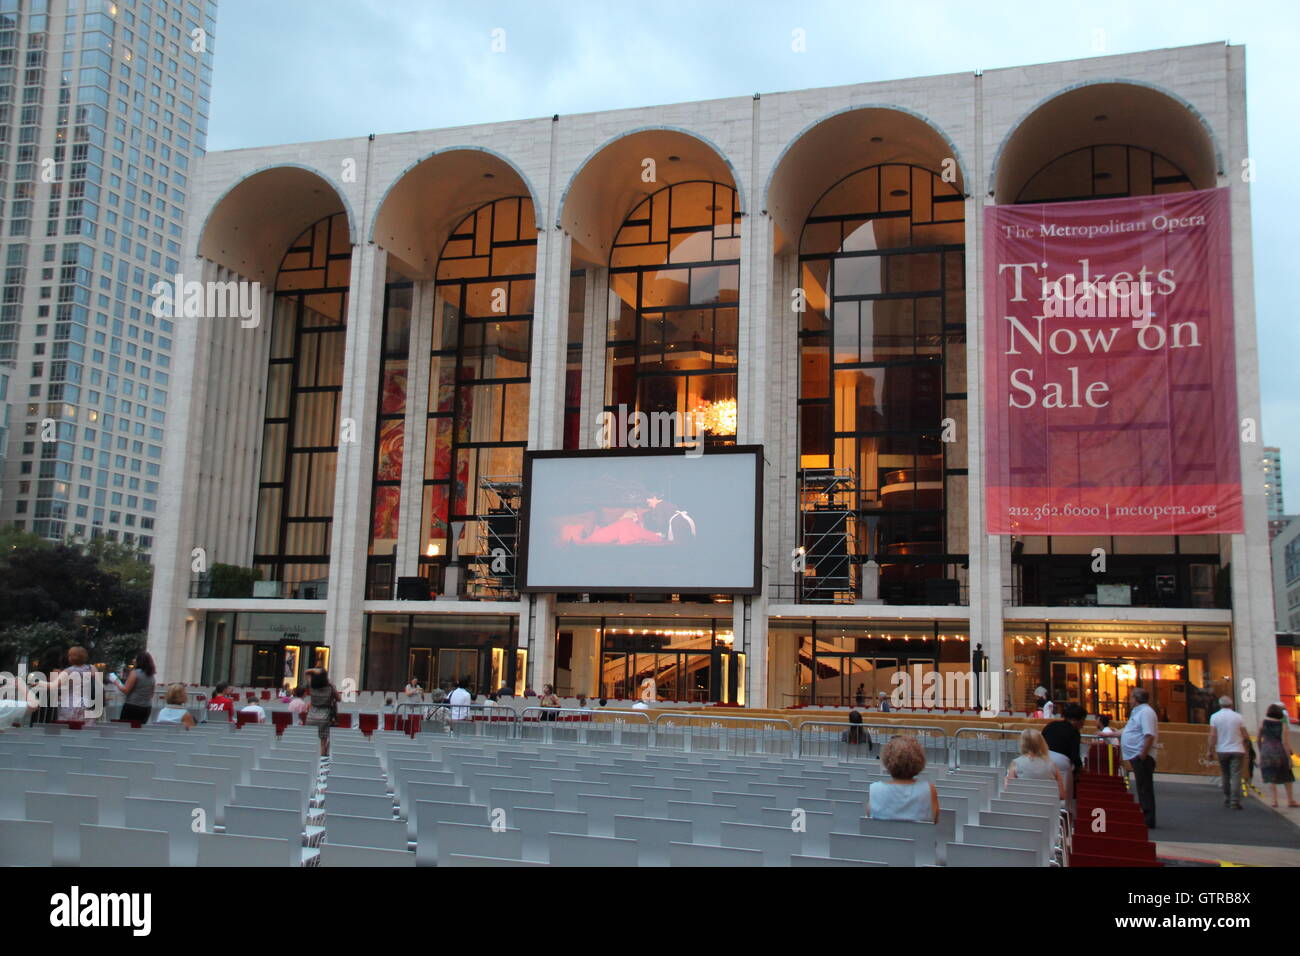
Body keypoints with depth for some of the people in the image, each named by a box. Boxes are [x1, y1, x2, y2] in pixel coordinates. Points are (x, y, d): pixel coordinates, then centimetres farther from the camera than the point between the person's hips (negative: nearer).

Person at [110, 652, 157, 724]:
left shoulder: (135, 672, -11)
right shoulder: (151, 676, 6)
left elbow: (126, 690, -10)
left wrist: (117, 684, 4)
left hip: (132, 707, -6)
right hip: (146, 708, 6)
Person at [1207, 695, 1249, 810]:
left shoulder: (1215, 717, -2)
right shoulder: (1238, 716, -1)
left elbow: (1212, 735, -7)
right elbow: (1244, 736, 1)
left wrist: (1210, 750, -3)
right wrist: (1245, 748, 19)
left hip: (1222, 750, 1)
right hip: (1237, 750, -1)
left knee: (1225, 776, 15)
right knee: (1236, 776, -3)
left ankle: (1227, 800, 19)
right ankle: (1235, 801, -10)